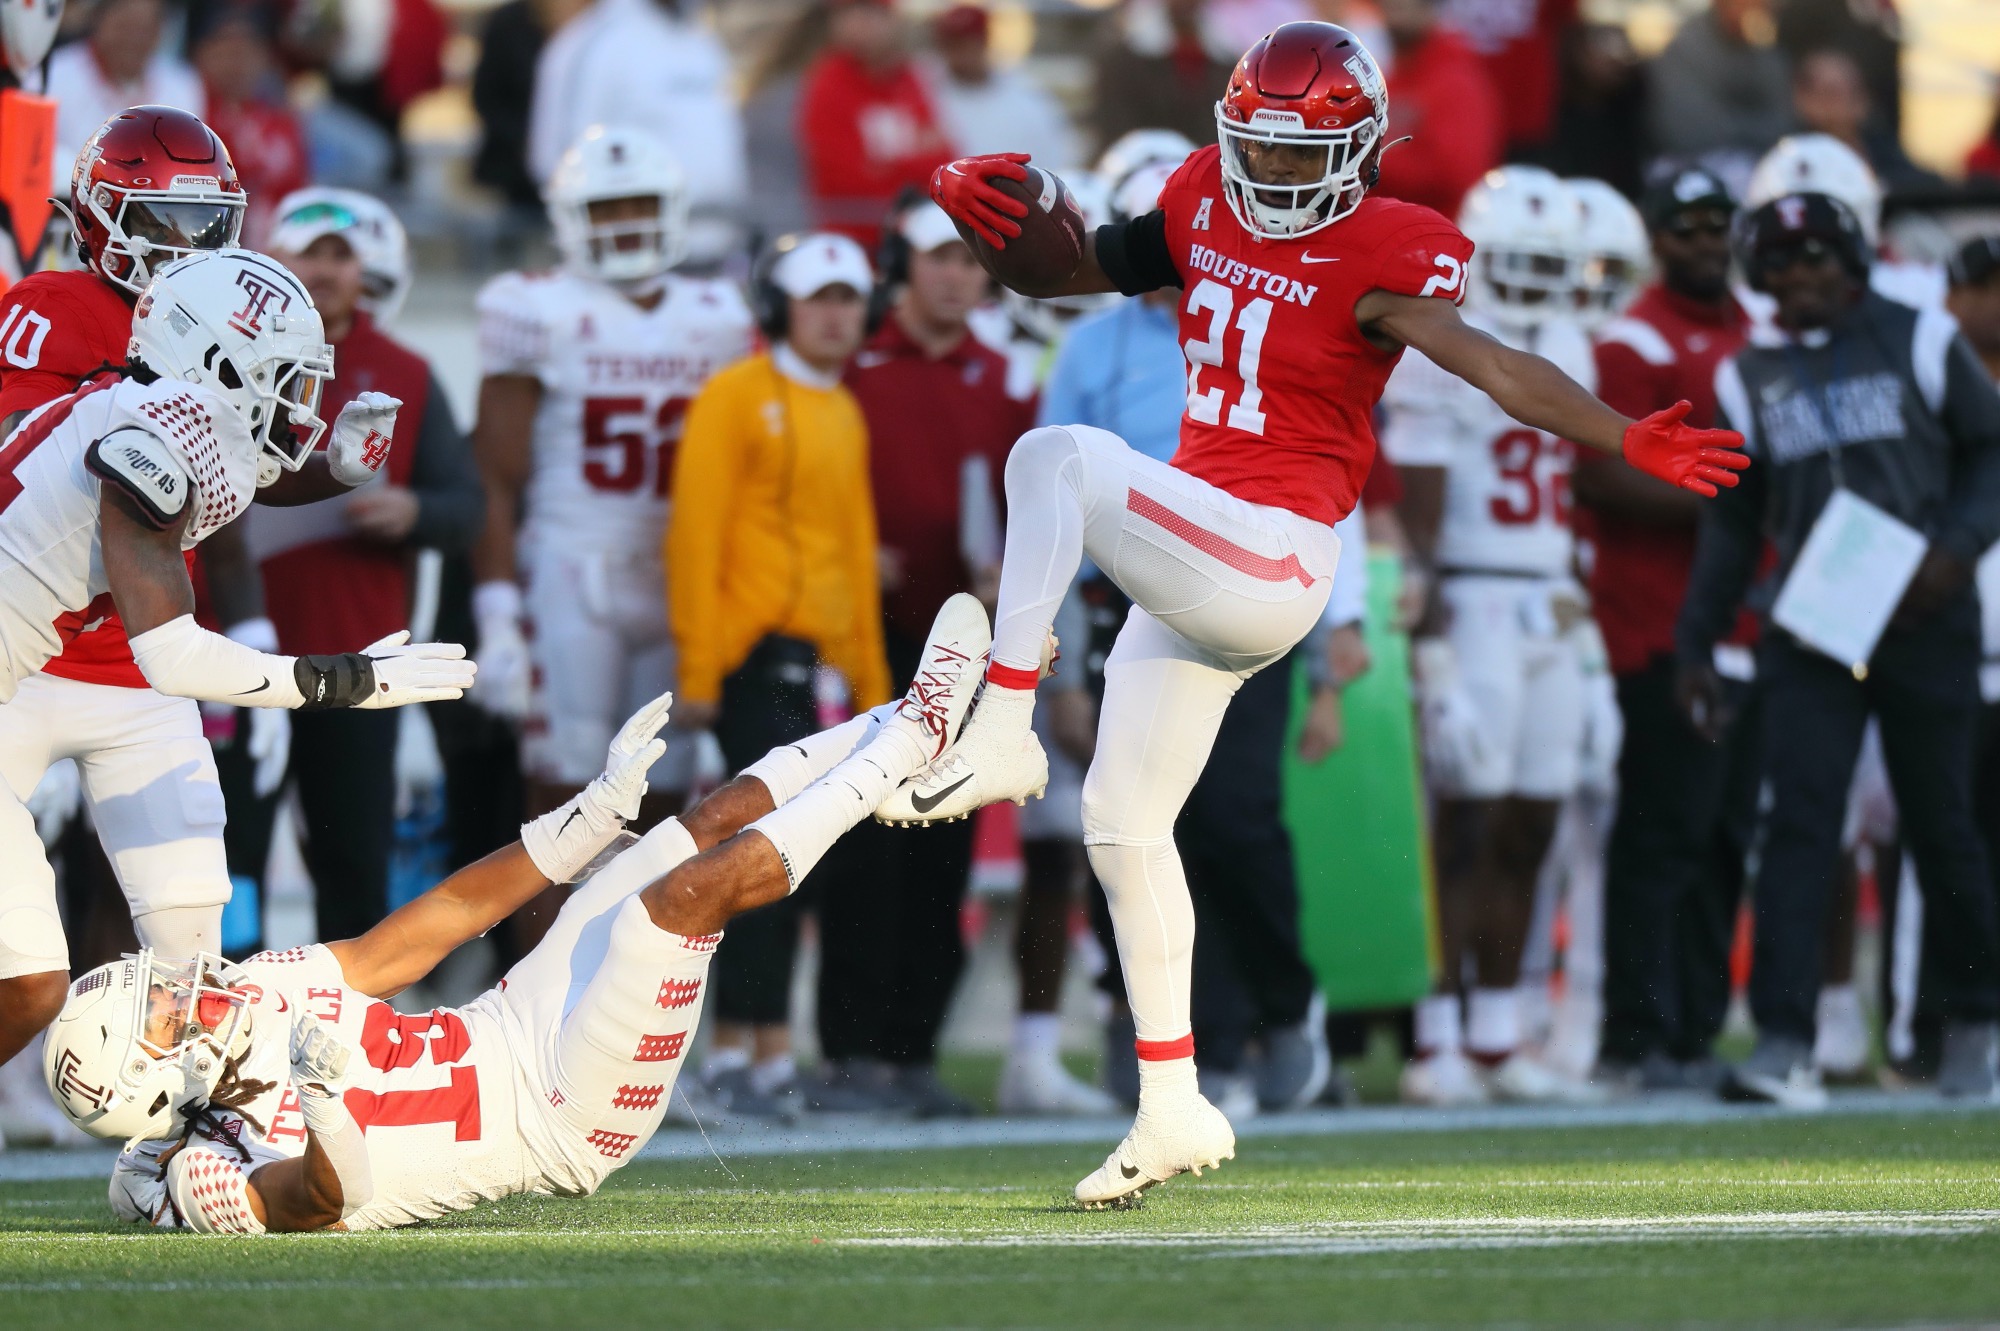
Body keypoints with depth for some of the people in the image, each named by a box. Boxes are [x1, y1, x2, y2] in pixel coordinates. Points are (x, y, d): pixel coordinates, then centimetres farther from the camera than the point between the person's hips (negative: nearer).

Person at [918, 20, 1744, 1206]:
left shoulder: (1379, 260, -12)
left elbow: (1498, 367, -22)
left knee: (1059, 457, -27)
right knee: (1124, 825, 12)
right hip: (1198, 566, 8)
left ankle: (1002, 736, -27)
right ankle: (1173, 1112, 20)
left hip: (1269, 562, -8)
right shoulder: (1207, 207, 8)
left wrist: (1628, 441, -36)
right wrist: (984, 211, -4)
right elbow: (1066, 272, 16)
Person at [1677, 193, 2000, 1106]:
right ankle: (1784, 1046, -16)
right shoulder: (1750, 378, 8)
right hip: (1809, 632, 2)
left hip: (1922, 622, -1)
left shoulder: (1919, 343, 0)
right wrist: (1697, 644, 10)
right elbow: (1733, 522, 14)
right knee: (1798, 825, -11)